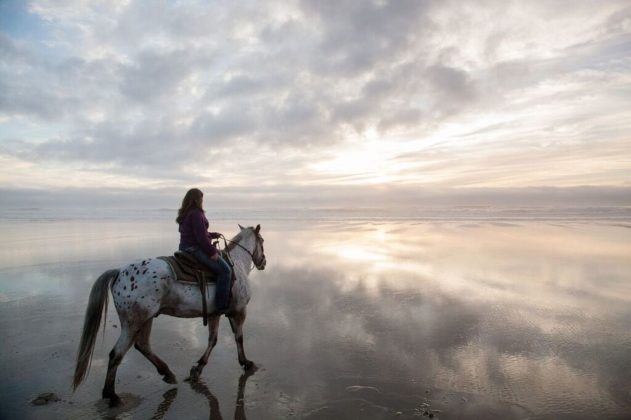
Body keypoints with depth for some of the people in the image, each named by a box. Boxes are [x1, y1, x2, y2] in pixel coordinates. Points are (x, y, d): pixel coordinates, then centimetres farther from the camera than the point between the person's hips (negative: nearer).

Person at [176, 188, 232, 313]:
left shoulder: (185, 214, 14)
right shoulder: (196, 214, -18)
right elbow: (202, 237, -23)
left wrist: (213, 235, 22)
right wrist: (212, 252, -15)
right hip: (195, 249, -11)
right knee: (225, 270, -14)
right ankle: (223, 306, -16)